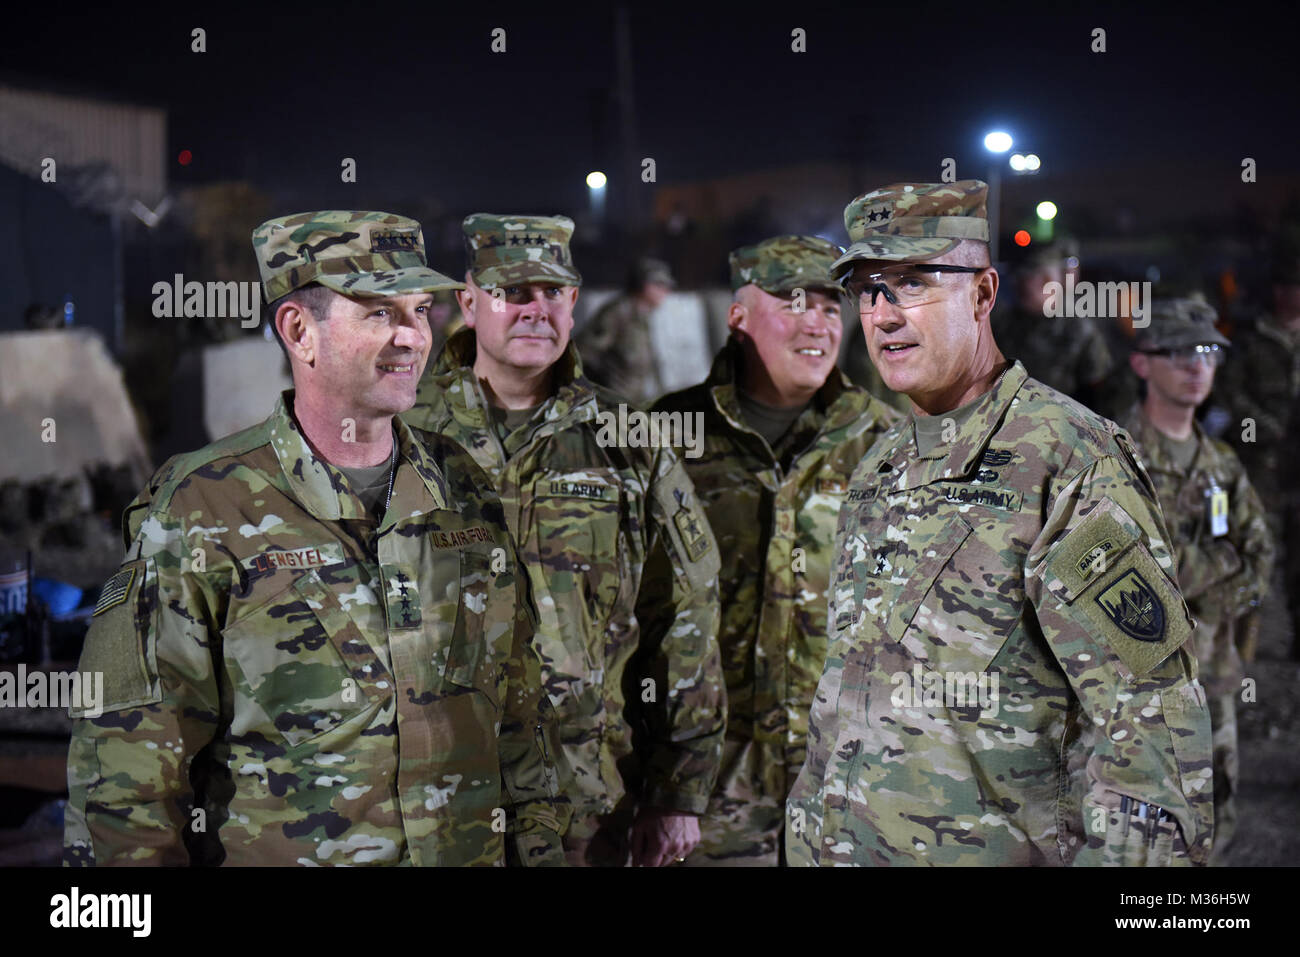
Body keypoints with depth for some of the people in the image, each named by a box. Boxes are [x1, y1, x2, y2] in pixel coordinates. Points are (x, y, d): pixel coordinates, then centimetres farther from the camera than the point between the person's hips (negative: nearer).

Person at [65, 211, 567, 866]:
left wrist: (539, 846, 7)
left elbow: (521, 711, 9)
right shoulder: (202, 511, -12)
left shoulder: (471, 493, 2)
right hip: (271, 854, -4)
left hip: (471, 850, 5)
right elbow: (127, 751, -12)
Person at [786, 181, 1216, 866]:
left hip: (1000, 848, -7)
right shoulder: (876, 470, 11)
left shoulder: (1069, 457, -14)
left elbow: (1149, 720, -17)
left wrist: (1128, 853, -21)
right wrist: (811, 835, 17)